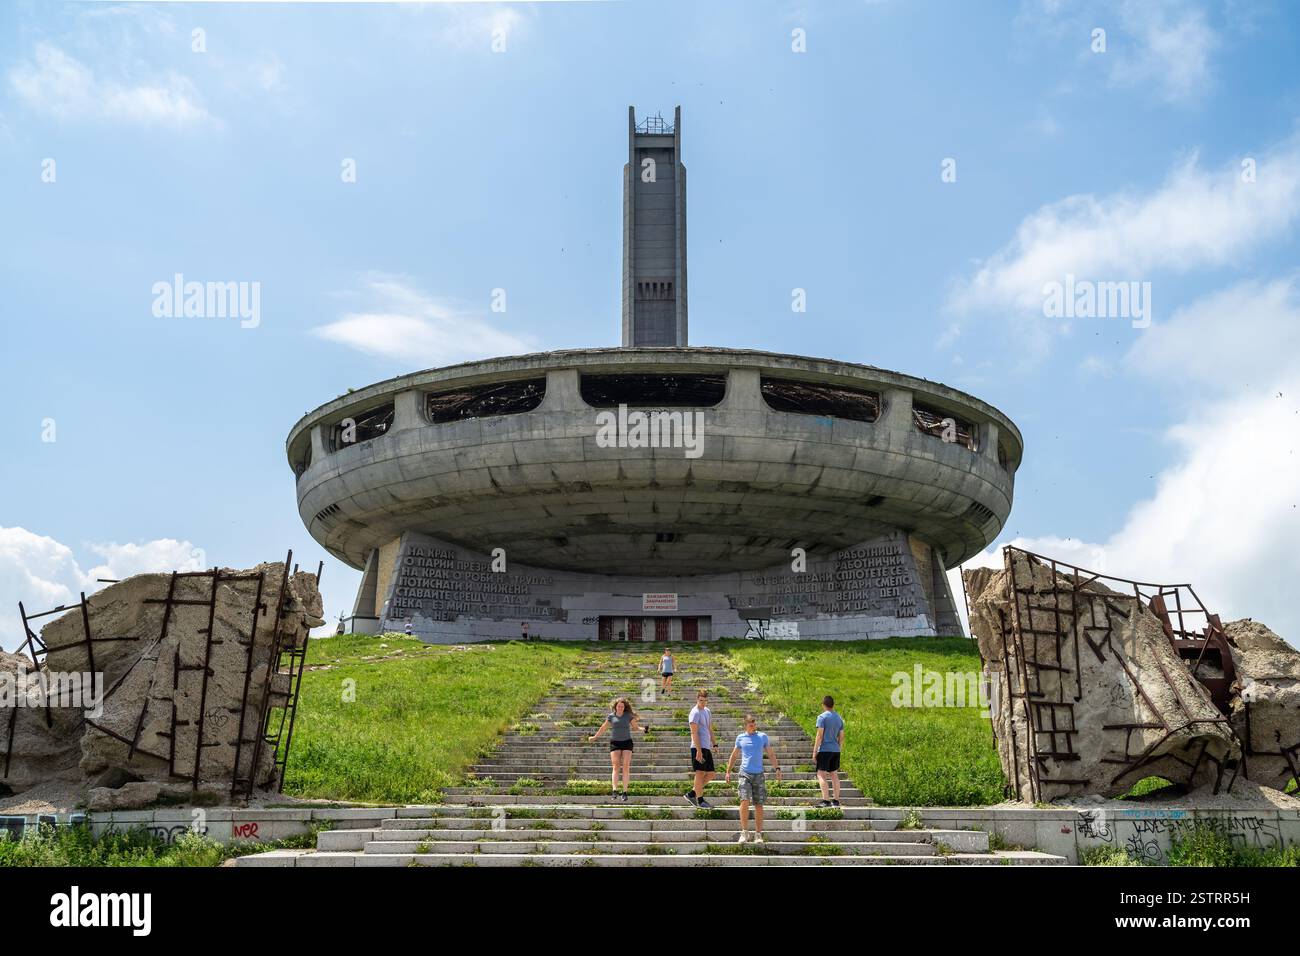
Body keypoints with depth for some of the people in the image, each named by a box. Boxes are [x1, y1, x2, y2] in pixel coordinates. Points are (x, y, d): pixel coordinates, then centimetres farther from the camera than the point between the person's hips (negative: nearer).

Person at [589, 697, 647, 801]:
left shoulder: (628, 716, 4)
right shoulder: (611, 716, 4)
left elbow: (635, 726, 7)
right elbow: (603, 728, 13)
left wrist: (643, 729, -13)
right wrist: (594, 737, 18)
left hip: (627, 742, 0)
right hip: (615, 743, 0)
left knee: (626, 767, -6)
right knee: (615, 767, -12)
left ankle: (624, 793, -4)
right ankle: (614, 791, -24)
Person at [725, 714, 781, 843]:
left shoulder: (763, 737, 8)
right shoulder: (740, 738, 8)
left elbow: (771, 754, 12)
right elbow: (734, 756, 18)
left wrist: (777, 768, 0)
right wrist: (728, 772, 14)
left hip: (759, 774, 1)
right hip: (745, 774, -1)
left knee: (759, 805, 1)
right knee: (744, 801, -16)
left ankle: (758, 835, 10)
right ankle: (744, 832, -9)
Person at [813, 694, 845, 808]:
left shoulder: (822, 717, -8)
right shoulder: (839, 718, 12)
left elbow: (820, 735, -13)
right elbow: (841, 737, 15)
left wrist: (814, 751, -10)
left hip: (824, 749, -7)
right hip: (835, 750, 7)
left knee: (821, 775, -6)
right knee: (834, 775, 13)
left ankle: (826, 800, -15)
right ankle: (836, 800, 13)